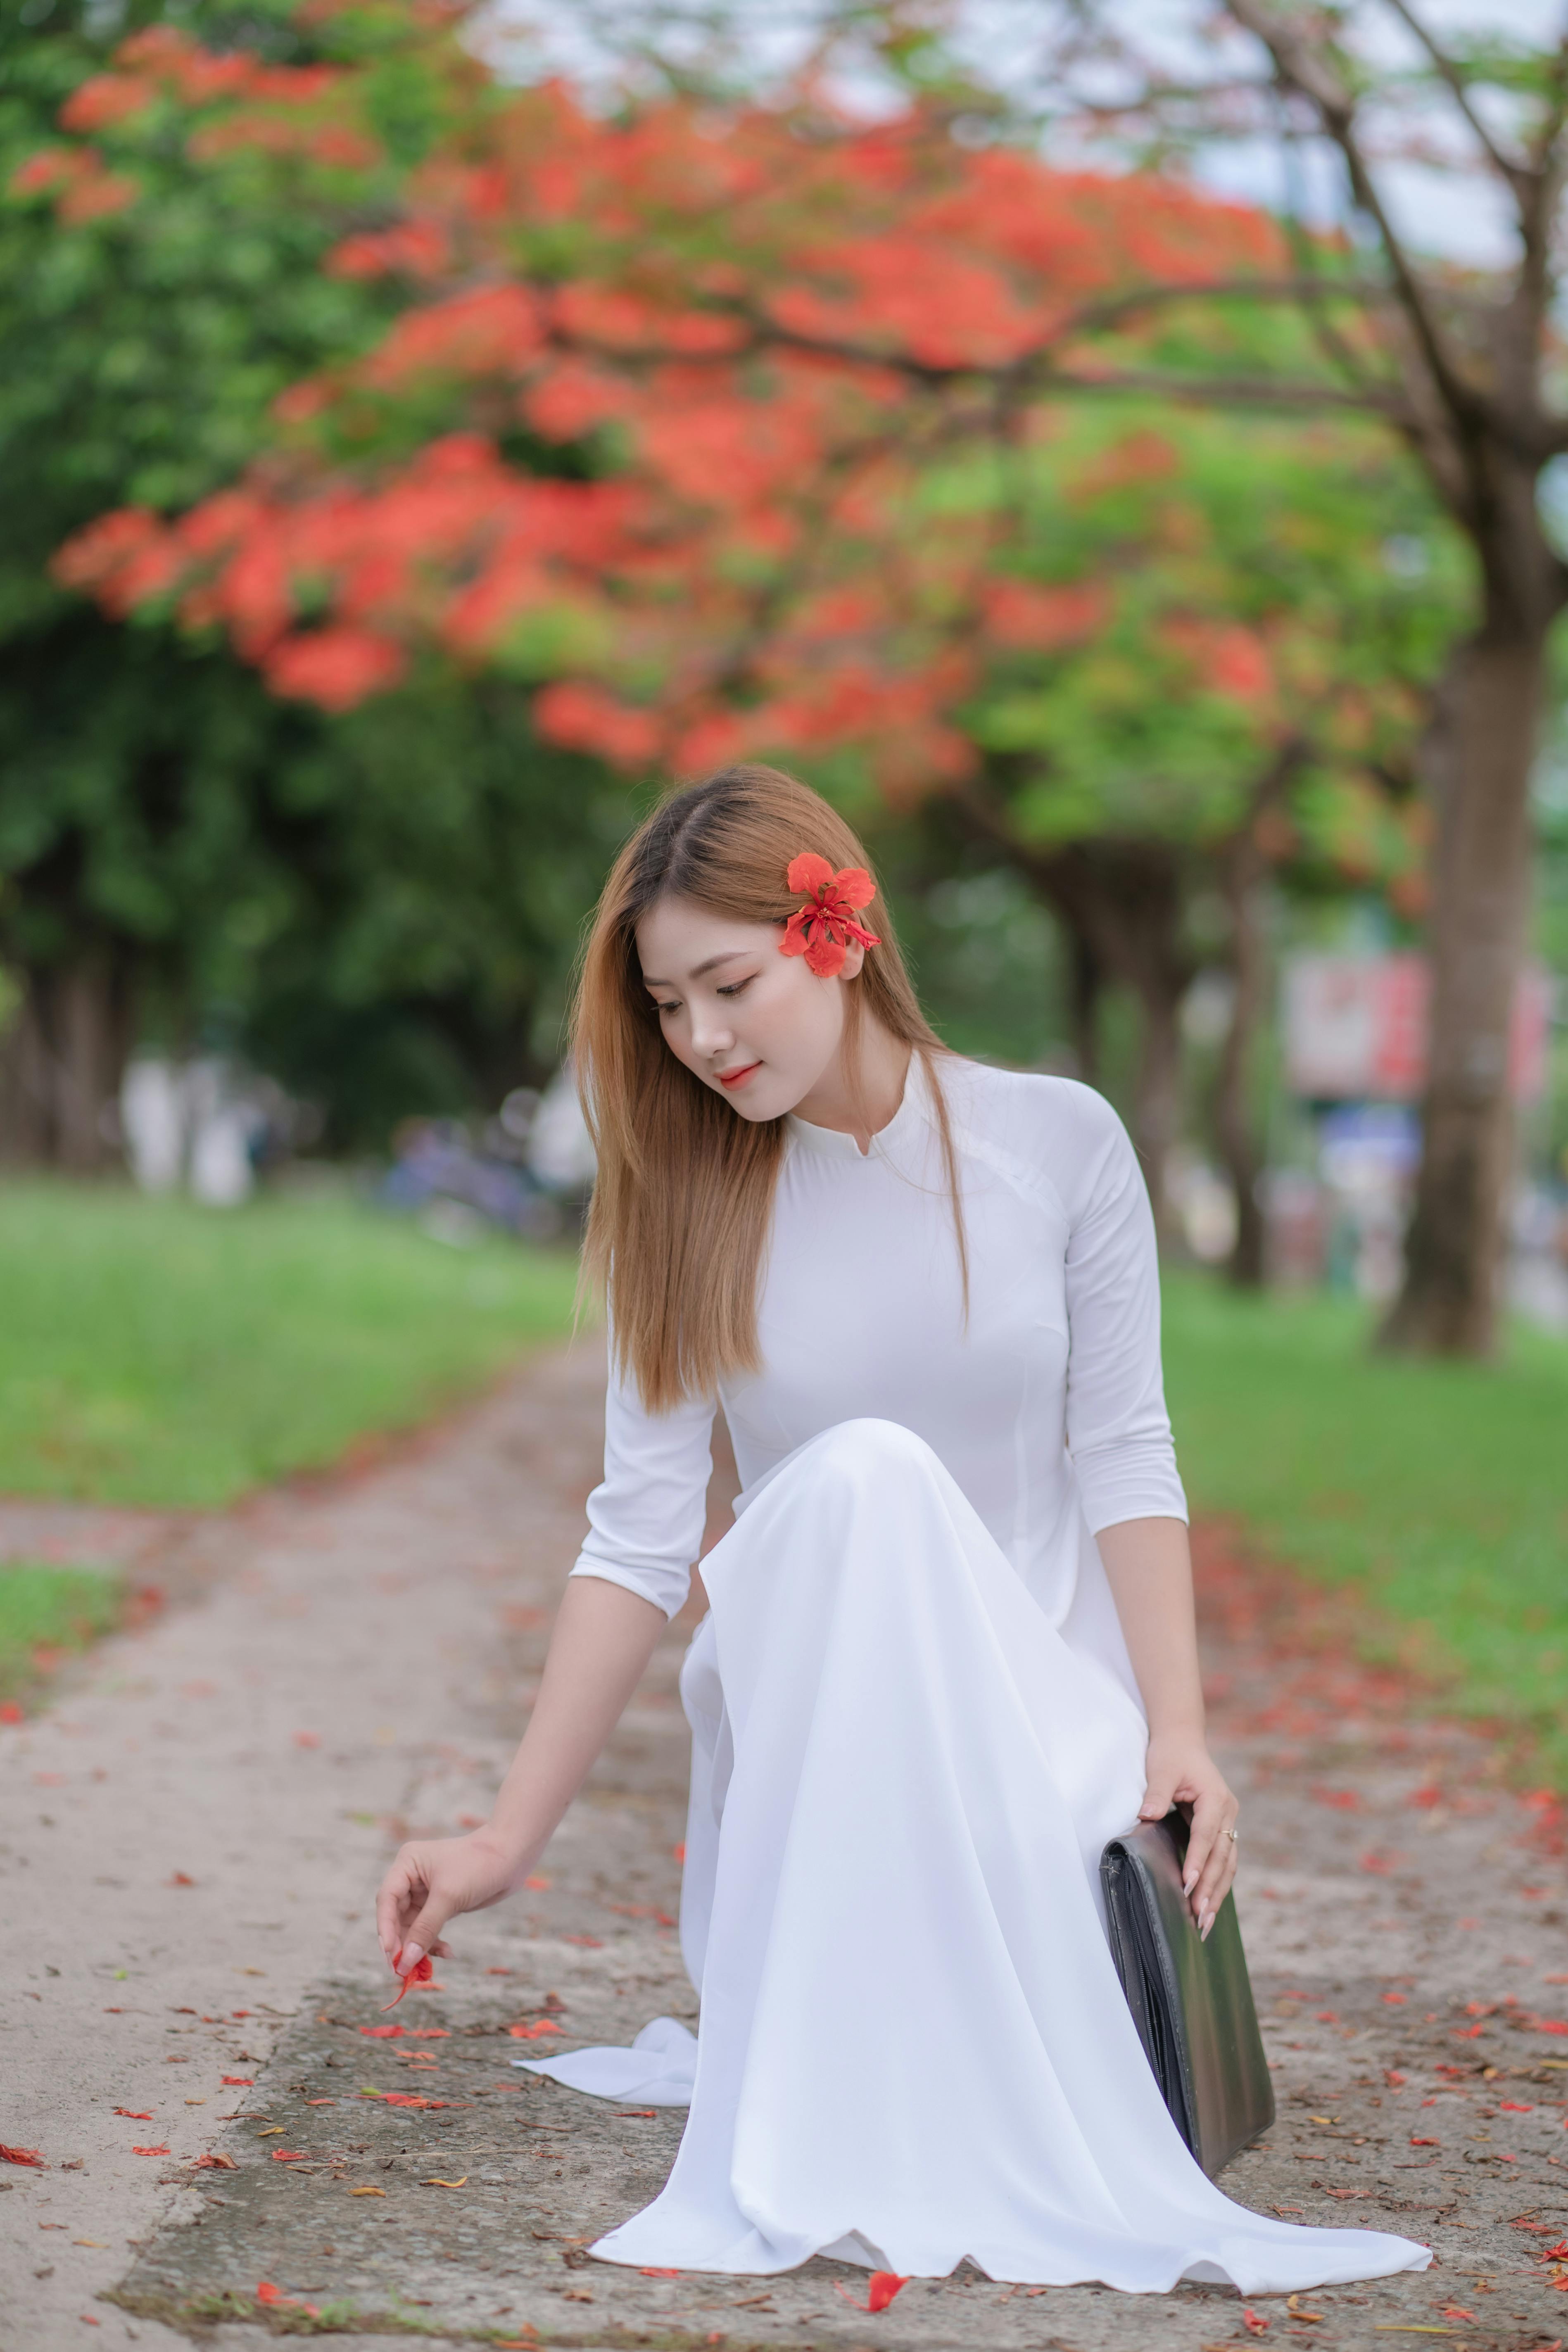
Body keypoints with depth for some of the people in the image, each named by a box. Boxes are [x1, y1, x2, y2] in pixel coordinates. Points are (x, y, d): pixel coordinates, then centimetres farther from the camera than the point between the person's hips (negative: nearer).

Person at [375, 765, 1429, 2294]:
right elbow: (638, 1535, -3)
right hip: (809, 1696, 0)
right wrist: (506, 1841, -11)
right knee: (863, 1473, -34)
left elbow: (1122, 1460, -2)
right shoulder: (681, 1205, 1)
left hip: (1040, 1682, 0)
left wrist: (1179, 1733, -14)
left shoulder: (1059, 1145, -1)